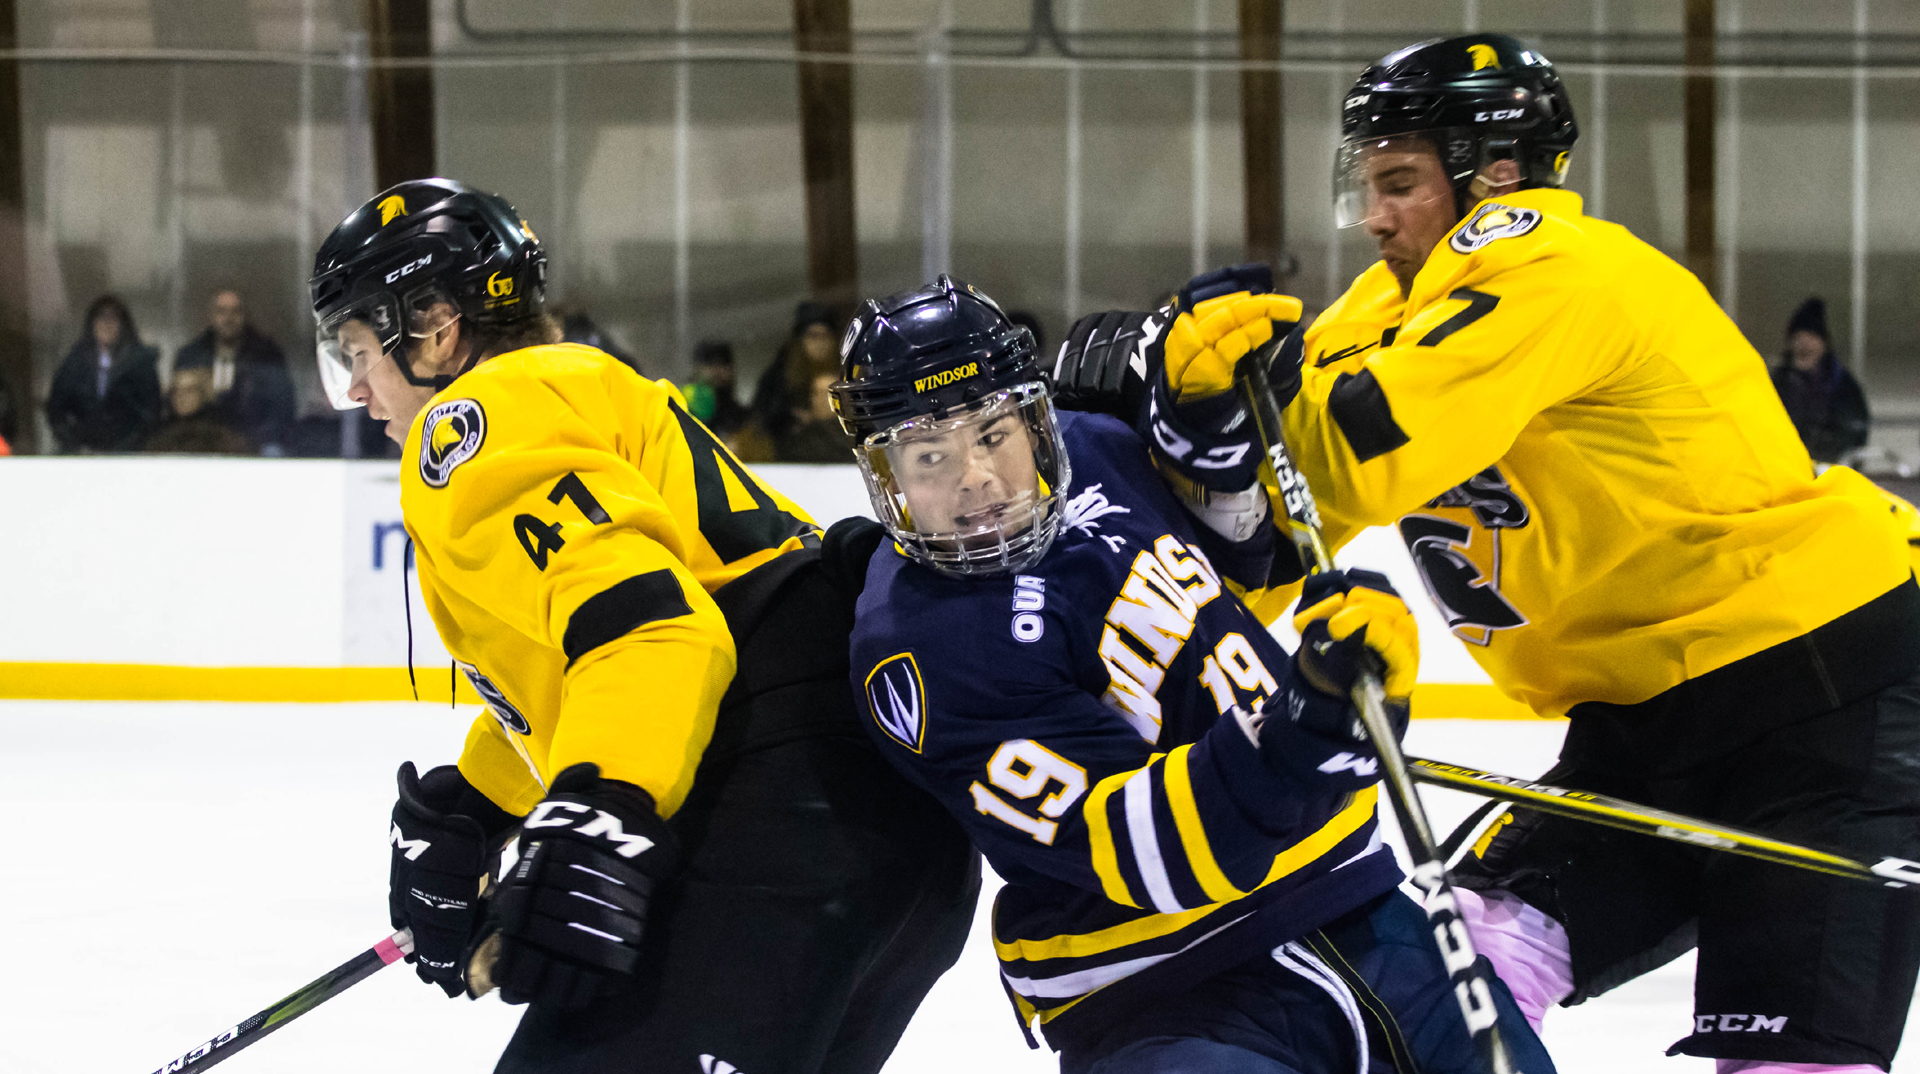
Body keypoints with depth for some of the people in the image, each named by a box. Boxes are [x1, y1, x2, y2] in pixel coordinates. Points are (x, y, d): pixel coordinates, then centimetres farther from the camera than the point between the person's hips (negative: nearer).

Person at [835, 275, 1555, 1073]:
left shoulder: (1086, 454, 2)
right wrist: (1303, 723, -40)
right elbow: (1154, 853, -25)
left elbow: (1233, 554, 24)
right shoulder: (920, 653, -19)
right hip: (1156, 1001, -8)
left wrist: (1210, 417, 4)